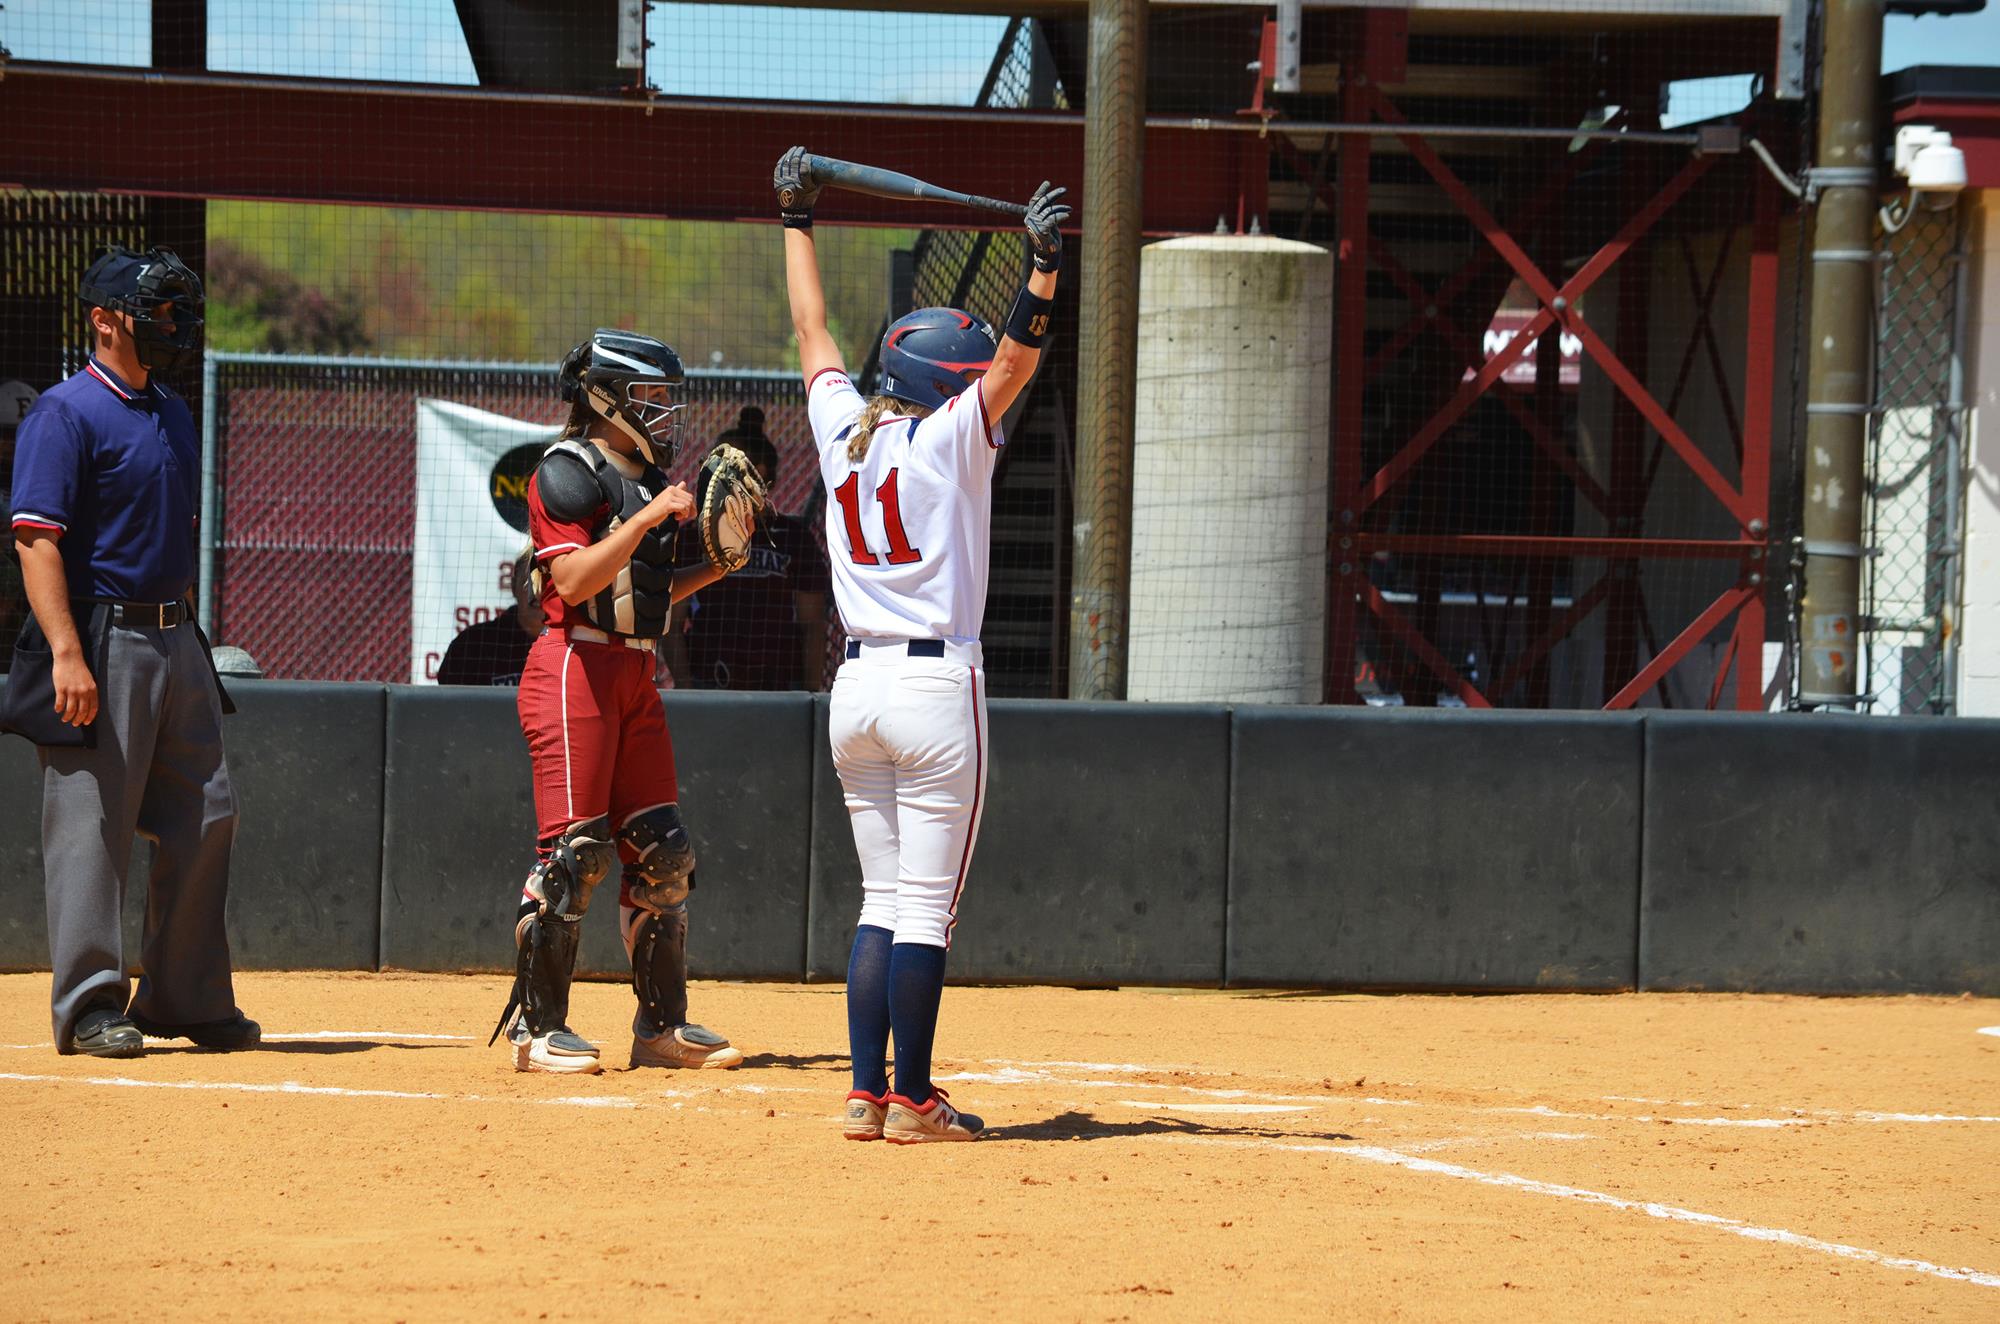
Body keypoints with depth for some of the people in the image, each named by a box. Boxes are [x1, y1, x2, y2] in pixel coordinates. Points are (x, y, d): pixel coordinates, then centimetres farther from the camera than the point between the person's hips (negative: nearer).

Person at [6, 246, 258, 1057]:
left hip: (176, 642, 8)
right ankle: (90, 1007, -2)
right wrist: (67, 654, -25)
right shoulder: (66, 414, -9)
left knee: (204, 816, 8)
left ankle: (186, 999, 16)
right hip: (102, 638, -8)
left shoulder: (173, 417, 17)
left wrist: (191, 642, 18)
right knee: (91, 825, -6)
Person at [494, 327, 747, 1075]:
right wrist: (647, 518, -22)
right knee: (575, 847, -11)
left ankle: (663, 1025, 12)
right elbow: (575, 581, -20)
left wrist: (713, 569, 10)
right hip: (575, 669, -9)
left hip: (635, 675, 9)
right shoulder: (569, 473, -8)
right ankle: (536, 1025, -6)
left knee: (662, 850, 7)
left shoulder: (645, 478, 18)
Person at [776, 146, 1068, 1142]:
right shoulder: (950, 439, -9)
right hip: (936, 686, -7)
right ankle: (911, 1100, -2)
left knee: (884, 901, 11)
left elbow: (812, 329, 20)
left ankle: (866, 1093, 7)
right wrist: (1044, 264, -31)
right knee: (926, 908, -3)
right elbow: (1018, 357, -22)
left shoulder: (843, 431, 7)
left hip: (857, 688, 7)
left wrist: (797, 220, 30)